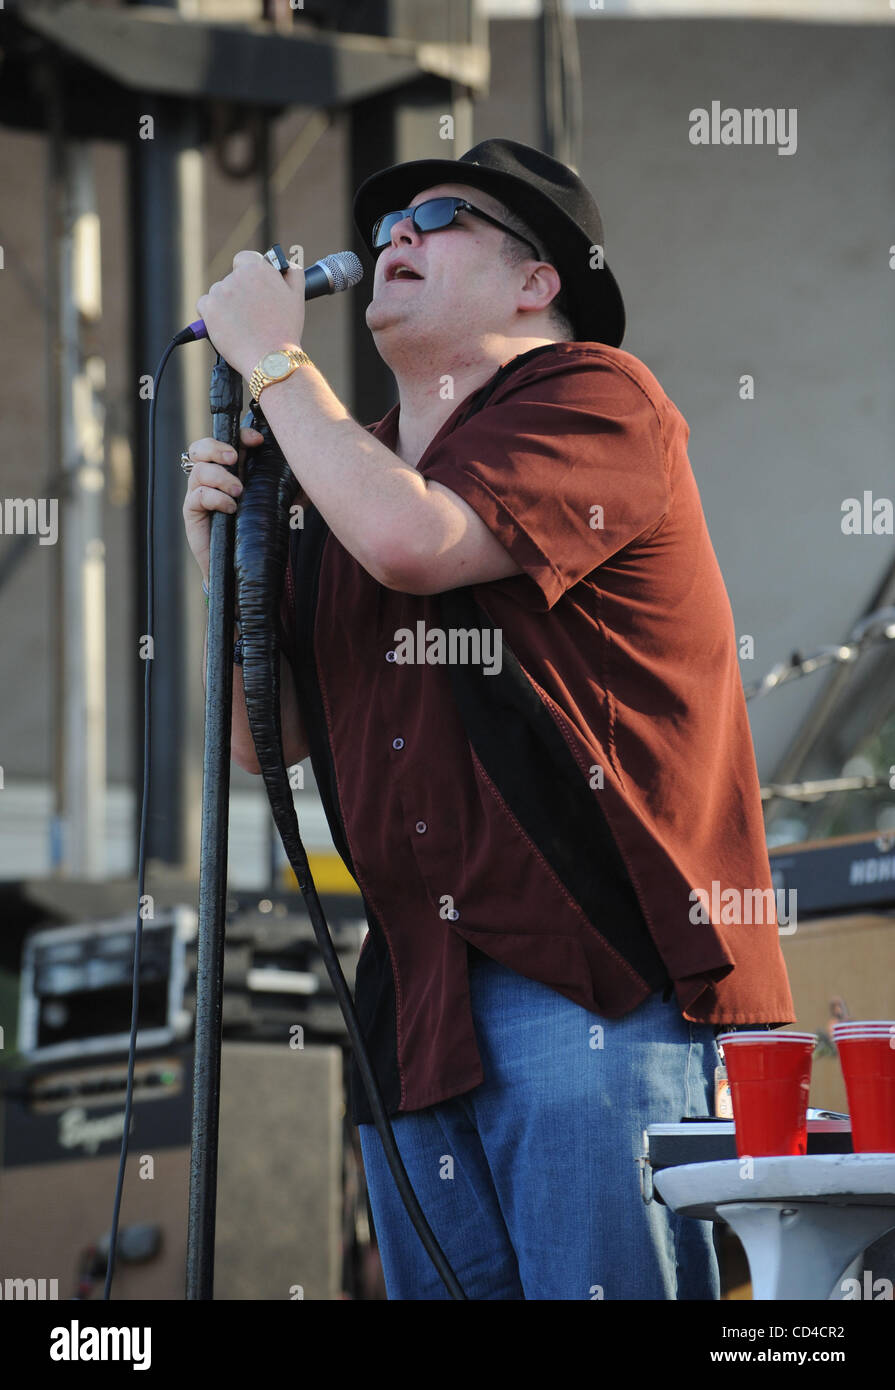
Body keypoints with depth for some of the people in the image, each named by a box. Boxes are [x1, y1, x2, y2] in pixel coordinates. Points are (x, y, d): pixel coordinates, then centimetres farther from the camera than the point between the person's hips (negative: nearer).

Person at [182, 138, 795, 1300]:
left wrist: (273, 361, -5)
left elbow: (415, 541, -18)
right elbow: (267, 739, 24)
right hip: (417, 1006, 7)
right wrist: (225, 558, 7)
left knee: (602, 1286, -13)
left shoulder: (593, 396, 0)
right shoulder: (357, 467, 22)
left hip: (600, 979, -7)